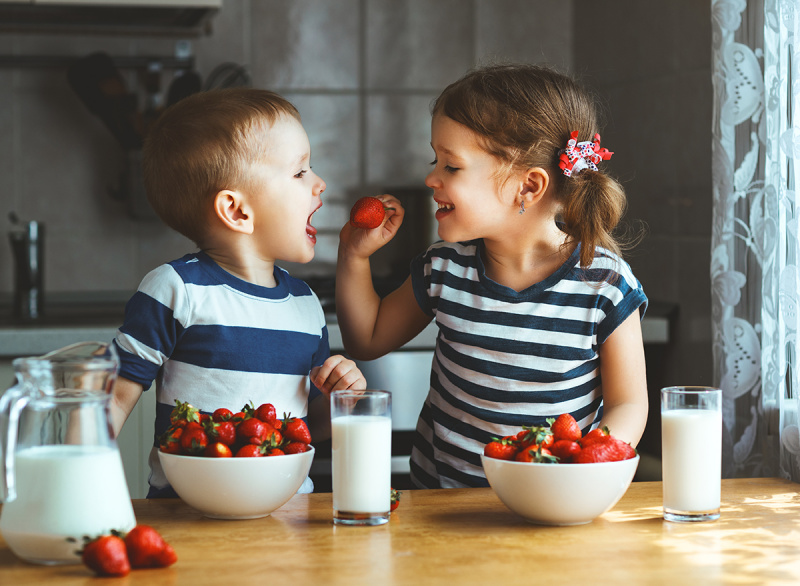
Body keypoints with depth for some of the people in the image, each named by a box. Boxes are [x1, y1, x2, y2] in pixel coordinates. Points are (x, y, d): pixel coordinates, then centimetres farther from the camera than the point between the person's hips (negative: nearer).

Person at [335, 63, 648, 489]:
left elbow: (627, 404, -1)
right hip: (439, 490, 3)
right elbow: (368, 339, 19)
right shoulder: (444, 269, 2)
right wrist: (354, 257, 5)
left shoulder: (605, 284, -9)